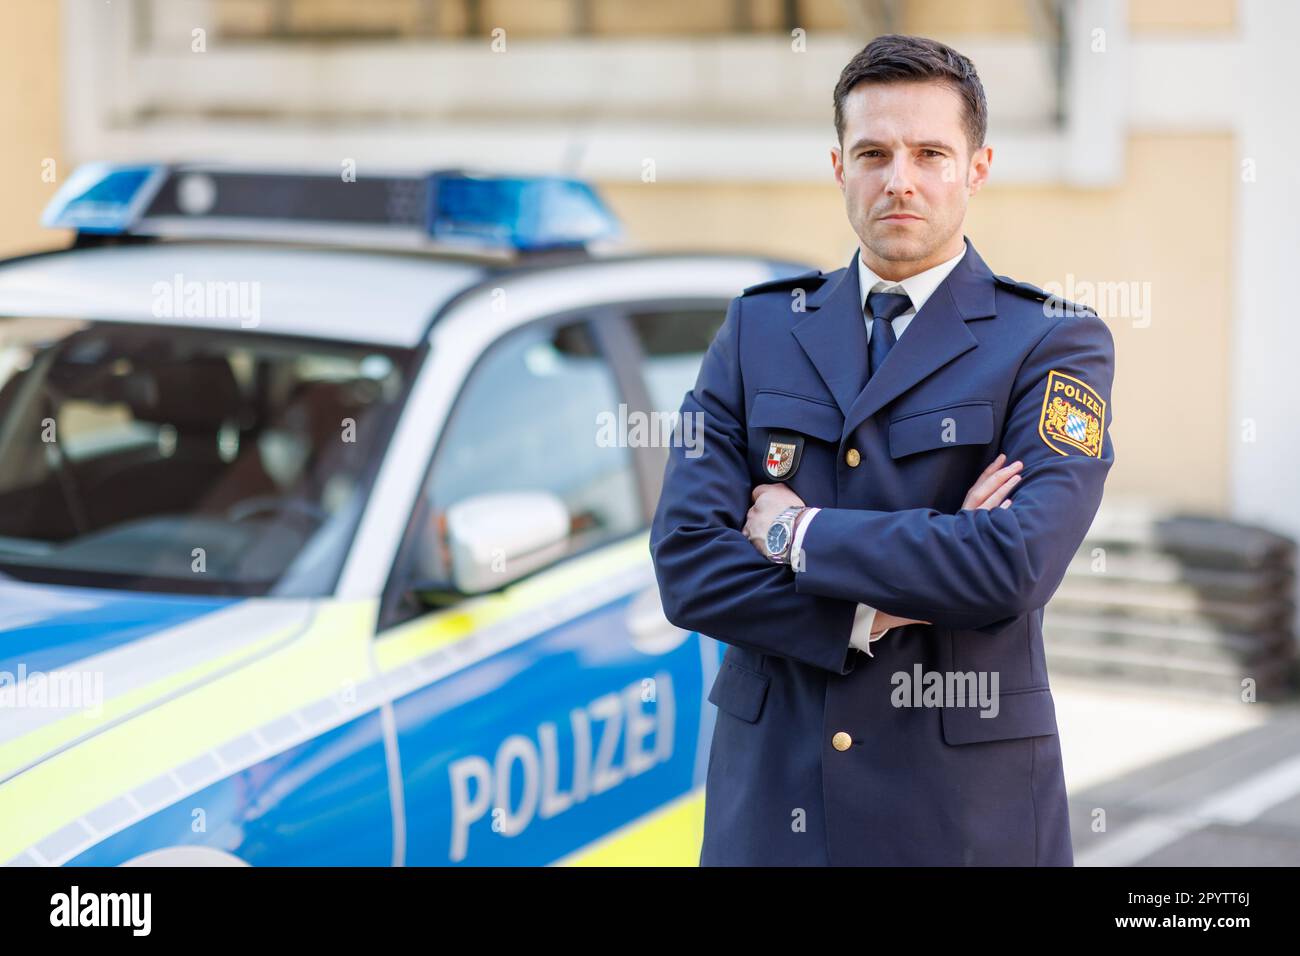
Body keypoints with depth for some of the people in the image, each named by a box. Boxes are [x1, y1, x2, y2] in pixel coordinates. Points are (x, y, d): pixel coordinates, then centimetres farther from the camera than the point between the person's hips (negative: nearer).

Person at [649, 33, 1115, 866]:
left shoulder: (1054, 344, -5)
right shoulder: (758, 329, 6)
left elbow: (1016, 568, -20)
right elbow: (686, 562, -4)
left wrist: (800, 535, -12)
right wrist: (871, 616, -15)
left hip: (965, 805, -2)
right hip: (773, 794, 3)